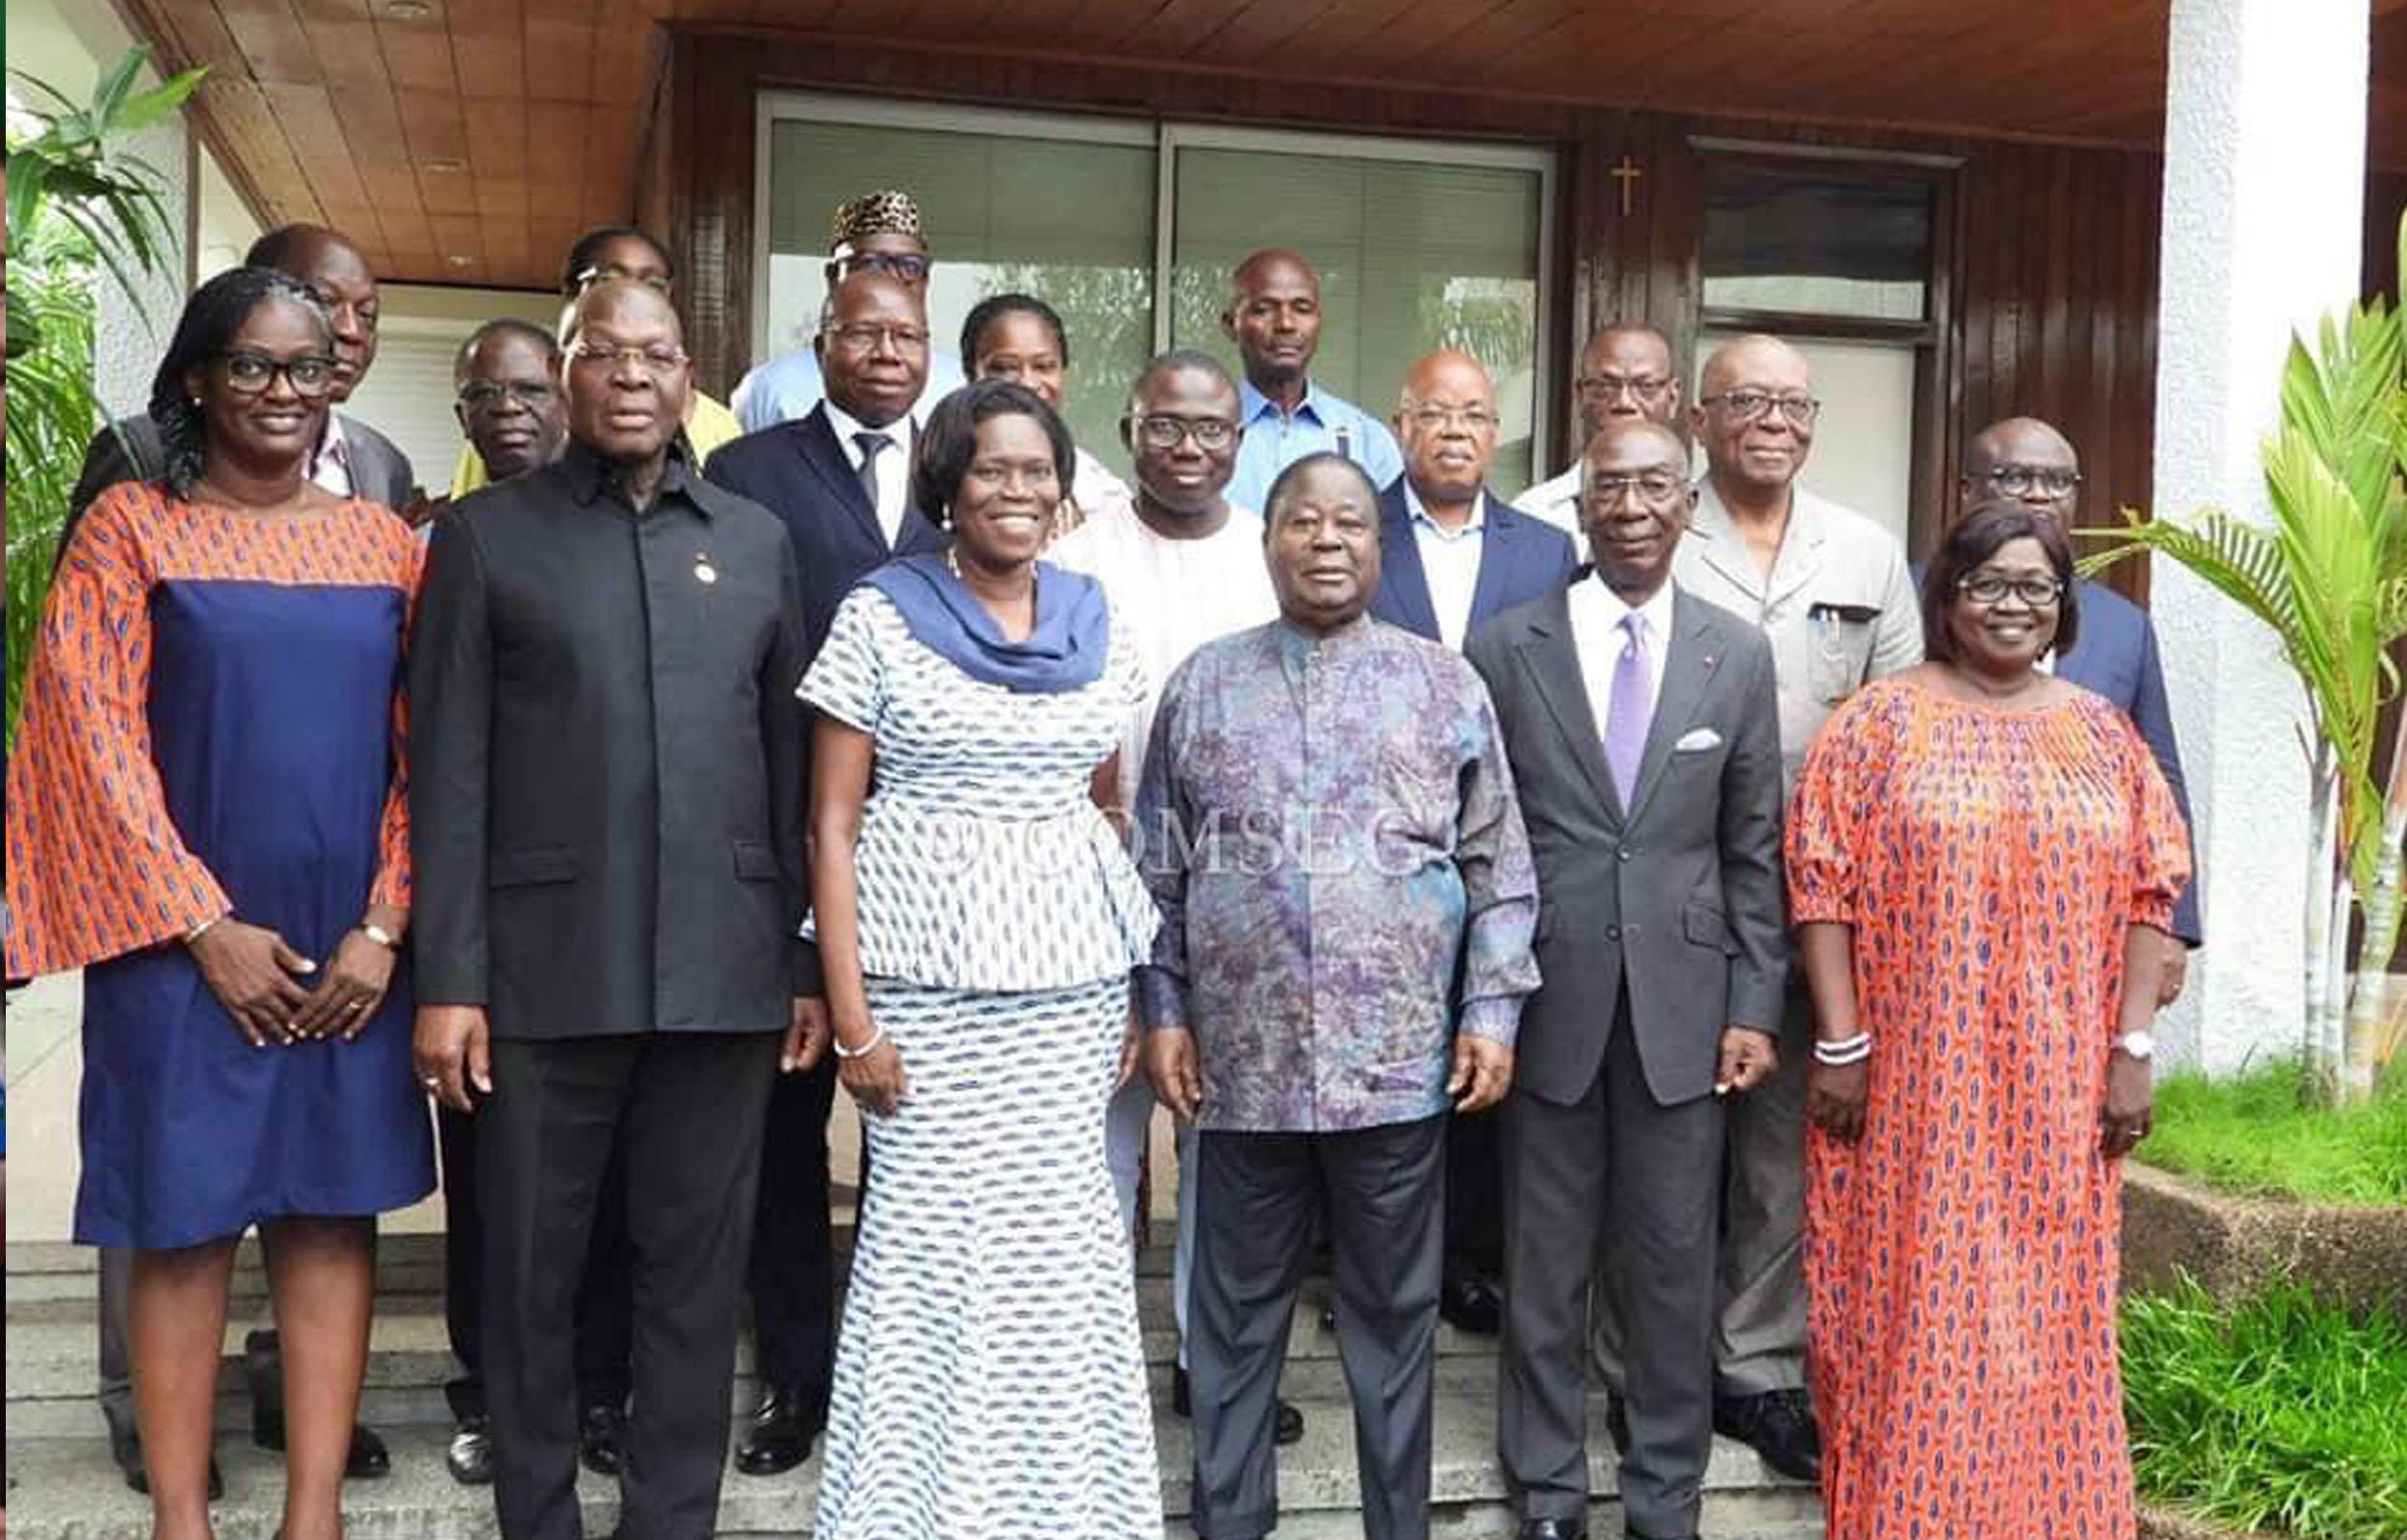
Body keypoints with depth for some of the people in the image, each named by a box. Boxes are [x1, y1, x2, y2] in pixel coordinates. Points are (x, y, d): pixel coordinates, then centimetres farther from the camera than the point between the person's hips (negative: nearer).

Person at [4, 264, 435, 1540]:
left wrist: (383, 926, -5)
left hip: (349, 948, 3)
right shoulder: (131, 526, -1)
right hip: (187, 941, -3)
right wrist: (207, 926, -11)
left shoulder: (381, 538, 8)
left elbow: (418, 747, 5)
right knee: (185, 1224, 3)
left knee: (333, 1217, 5)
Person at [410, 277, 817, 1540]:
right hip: (544, 971, -2)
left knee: (696, 1271, 8)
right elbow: (450, 774, 0)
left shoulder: (756, 541, 12)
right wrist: (447, 981, -6)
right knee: (531, 1274, 8)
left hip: (725, 971, 2)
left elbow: (790, 765, 10)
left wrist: (809, 962, 5)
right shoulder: (486, 536, 5)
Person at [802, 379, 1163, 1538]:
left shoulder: (1094, 624, 9)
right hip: (927, 979, -3)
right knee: (931, 1235, -1)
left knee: (1060, 1236, 5)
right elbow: (832, 823, -4)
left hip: (1073, 979, 4)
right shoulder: (879, 618, -2)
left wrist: (1133, 990, 8)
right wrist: (849, 1012, -10)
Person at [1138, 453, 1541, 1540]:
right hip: (1244, 1059, 1)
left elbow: (1499, 869, 4)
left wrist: (1492, 1010, -3)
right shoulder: (1203, 684, 7)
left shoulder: (1446, 686, 4)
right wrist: (1165, 1012, 5)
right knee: (1236, 1313, 11)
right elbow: (1162, 869, 9)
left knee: (1395, 1315, 9)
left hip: (1399, 1060, -1)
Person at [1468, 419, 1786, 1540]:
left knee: (1674, 1265, 9)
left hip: (1682, 1003, 1)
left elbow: (1754, 849, 6)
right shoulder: (1507, 646, -1)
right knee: (1544, 1266, 9)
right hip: (1548, 998, -1)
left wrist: (1755, 1007, 1)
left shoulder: (1737, 654, 4)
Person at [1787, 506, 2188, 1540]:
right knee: (1913, 1301, 4)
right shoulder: (1882, 720, -1)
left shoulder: (2103, 733, 8)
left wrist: (2132, 1049, -2)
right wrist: (1839, 1045, -11)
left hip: (2060, 1086, 3)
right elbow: (1823, 882, -5)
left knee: (2050, 1307, 9)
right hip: (1914, 1077, -2)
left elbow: (2150, 892, 6)